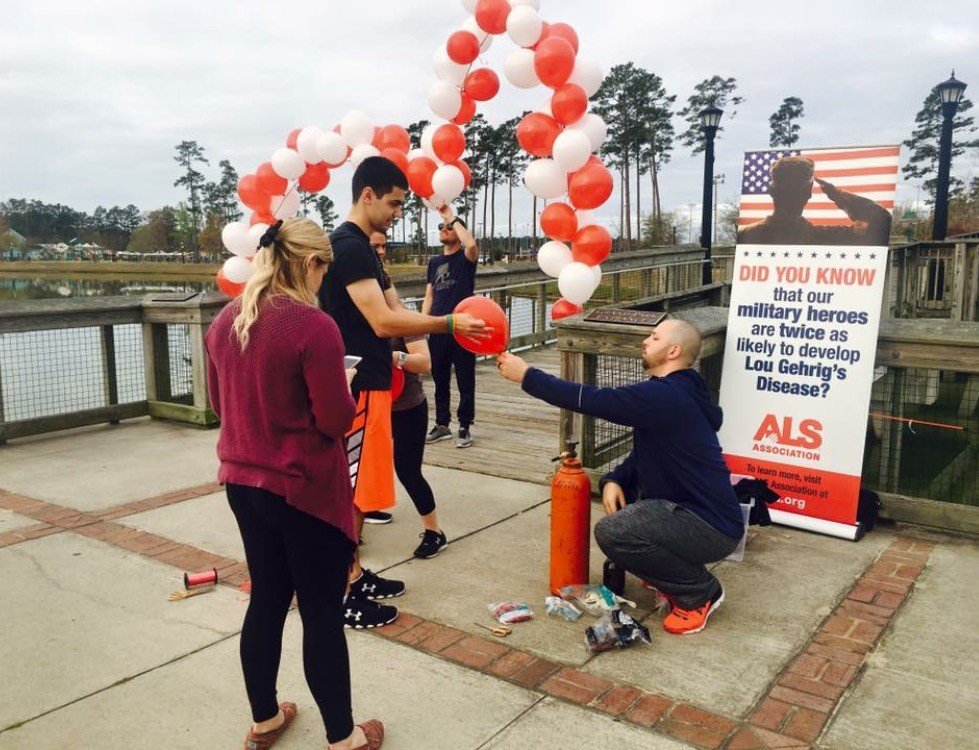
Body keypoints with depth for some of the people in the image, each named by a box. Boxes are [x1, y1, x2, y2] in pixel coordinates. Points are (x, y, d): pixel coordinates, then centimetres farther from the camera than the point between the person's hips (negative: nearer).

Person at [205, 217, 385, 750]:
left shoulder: (225, 321, 3)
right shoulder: (314, 325, -20)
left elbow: (219, 405, 14)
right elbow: (337, 421, -17)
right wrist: (345, 382, 1)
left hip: (242, 482, 7)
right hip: (305, 490, -7)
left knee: (266, 599, 20)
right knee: (323, 613, 6)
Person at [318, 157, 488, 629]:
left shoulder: (361, 248, 16)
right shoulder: (348, 247, -16)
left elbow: (392, 311, 14)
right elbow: (383, 322, -23)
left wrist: (451, 323, 4)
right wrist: (449, 324, -17)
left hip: (369, 381, 10)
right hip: (357, 387, -10)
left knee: (357, 486, 16)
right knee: (350, 488, -3)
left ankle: (355, 574, 28)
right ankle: (343, 596, 8)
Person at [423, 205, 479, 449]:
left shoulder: (465, 258, -1)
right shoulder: (434, 262, 15)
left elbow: (471, 244, -26)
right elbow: (429, 296, 16)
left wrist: (451, 216, -17)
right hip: (438, 330, 5)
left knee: (465, 381, 2)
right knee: (440, 380, 11)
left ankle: (465, 428, 11)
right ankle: (442, 425, 23)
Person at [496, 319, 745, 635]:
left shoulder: (664, 396, -22)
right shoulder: (671, 393, 11)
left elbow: (592, 400, -25)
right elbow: (643, 455, 15)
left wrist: (527, 375, -16)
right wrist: (614, 480, -6)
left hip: (713, 527, -10)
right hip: (694, 510, 10)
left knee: (612, 532, -25)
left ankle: (700, 591, -4)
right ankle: (675, 574, 18)